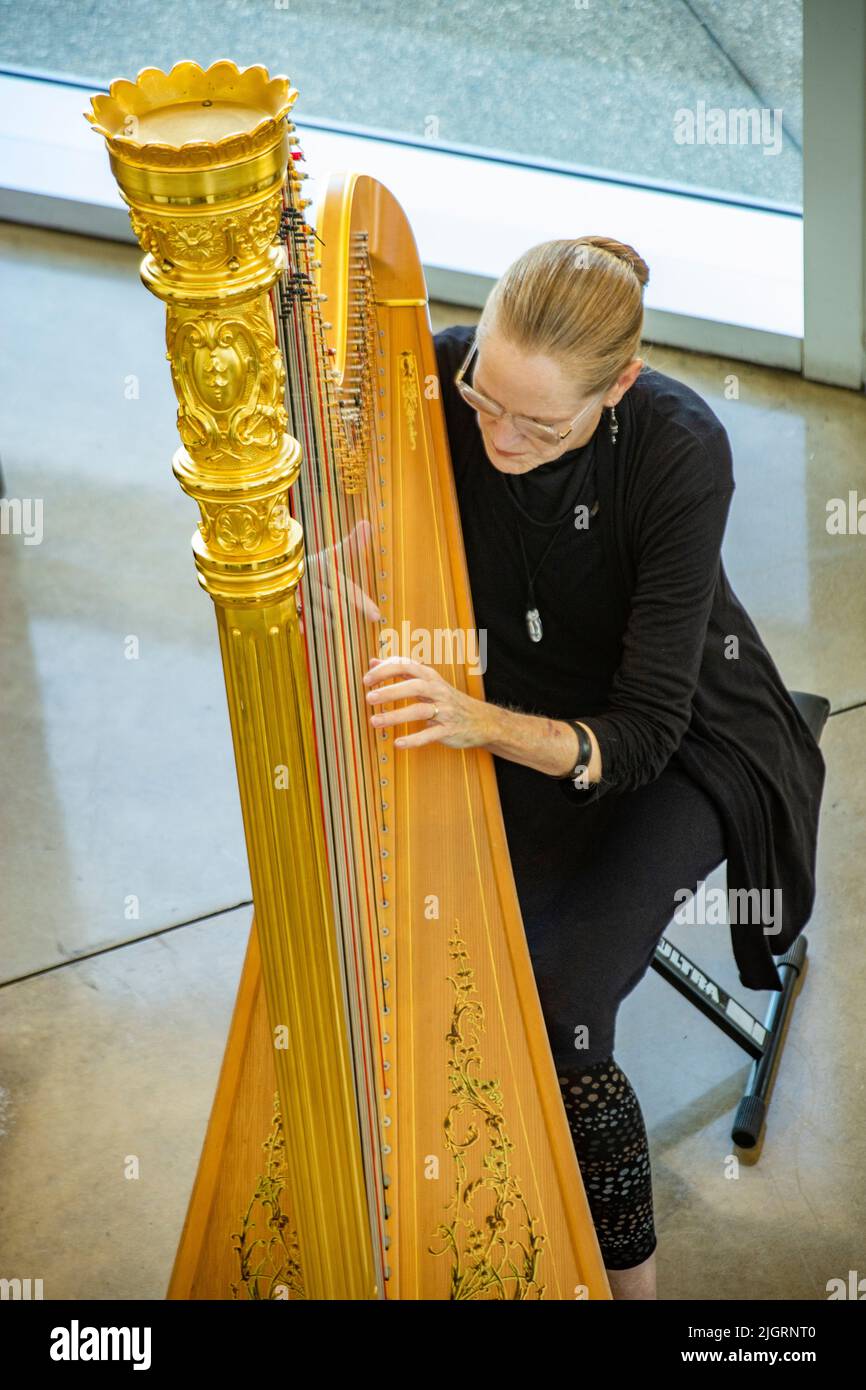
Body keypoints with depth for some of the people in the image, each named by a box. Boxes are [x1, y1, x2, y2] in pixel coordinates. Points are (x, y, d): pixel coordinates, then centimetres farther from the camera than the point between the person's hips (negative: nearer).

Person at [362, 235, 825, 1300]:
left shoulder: (679, 449, -30)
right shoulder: (437, 382, -21)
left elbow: (646, 733, -29)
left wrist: (483, 723, -46)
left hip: (676, 744, -3)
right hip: (507, 712, 4)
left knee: (553, 1015, -20)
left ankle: (626, 1274, 6)